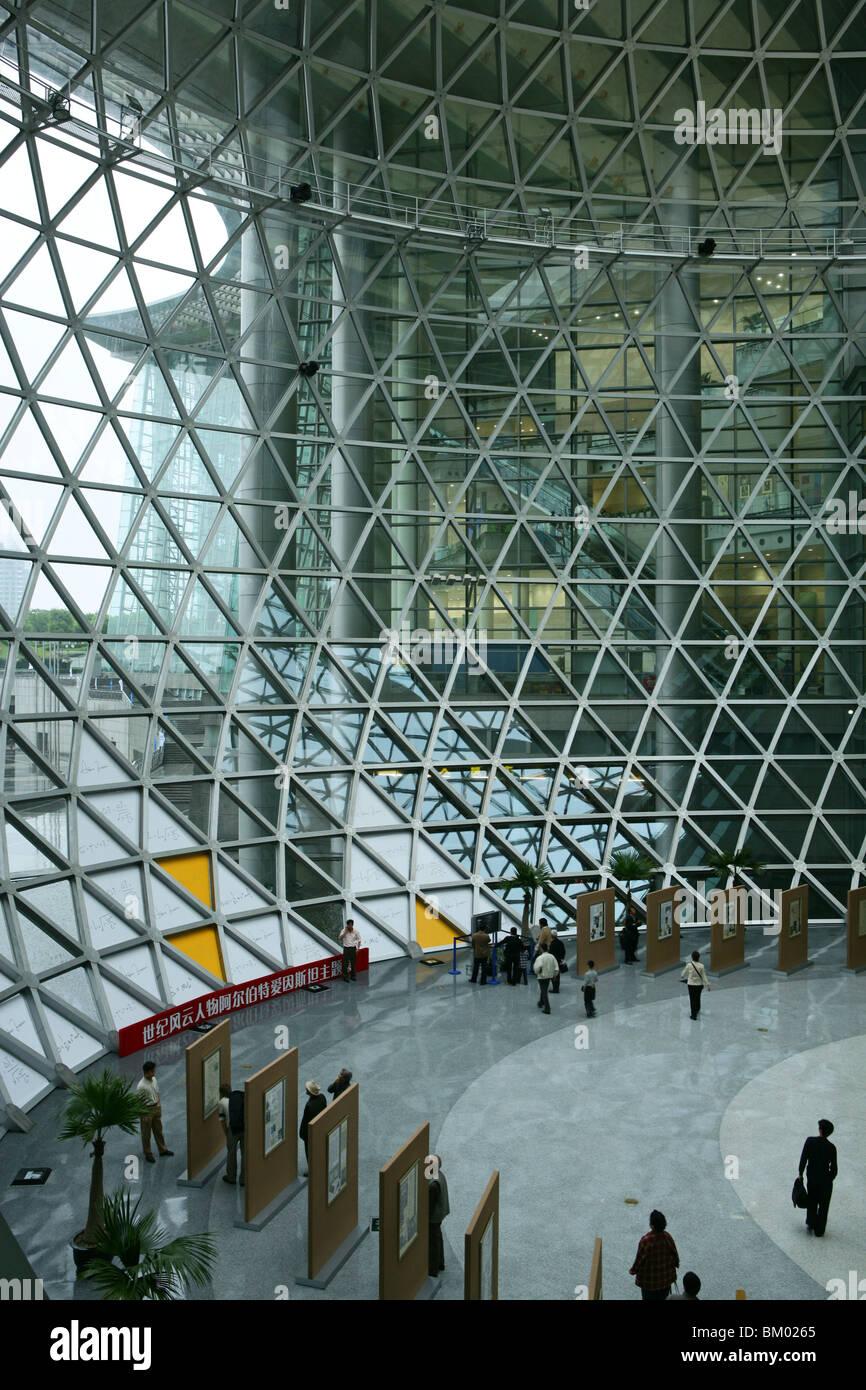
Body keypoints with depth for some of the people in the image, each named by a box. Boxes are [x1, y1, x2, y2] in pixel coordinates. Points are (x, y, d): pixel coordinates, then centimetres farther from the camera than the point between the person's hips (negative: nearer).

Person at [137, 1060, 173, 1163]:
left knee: (158, 1130, 20)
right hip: (146, 1110, -7)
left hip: (156, 1108, 7)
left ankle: (162, 1150, 35)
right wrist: (144, 1116, -16)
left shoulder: (154, 1080, -5)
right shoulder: (141, 1086, -27)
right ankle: (147, 1154, 29)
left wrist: (159, 1104, 5)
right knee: (146, 1134, 12)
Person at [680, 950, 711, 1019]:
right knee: (698, 998, 23)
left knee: (692, 999, 5)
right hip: (699, 984, 2)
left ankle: (694, 1015, 2)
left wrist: (682, 977, 25)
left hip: (691, 984, -2)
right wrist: (707, 984, 0)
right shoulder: (701, 966, -12)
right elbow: (704, 976, -8)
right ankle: (697, 1010, 43)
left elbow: (684, 972, 3)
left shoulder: (689, 965, -12)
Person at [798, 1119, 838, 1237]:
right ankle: (818, 1230, 23)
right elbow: (834, 1167, -12)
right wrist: (831, 1178, 7)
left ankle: (810, 1224, 32)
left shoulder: (810, 1141, -15)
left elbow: (803, 1159, -11)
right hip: (825, 1180, -2)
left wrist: (800, 1173, 3)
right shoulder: (831, 1147, -18)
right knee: (823, 1205, 16)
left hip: (811, 1177, 2)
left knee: (812, 1201, 25)